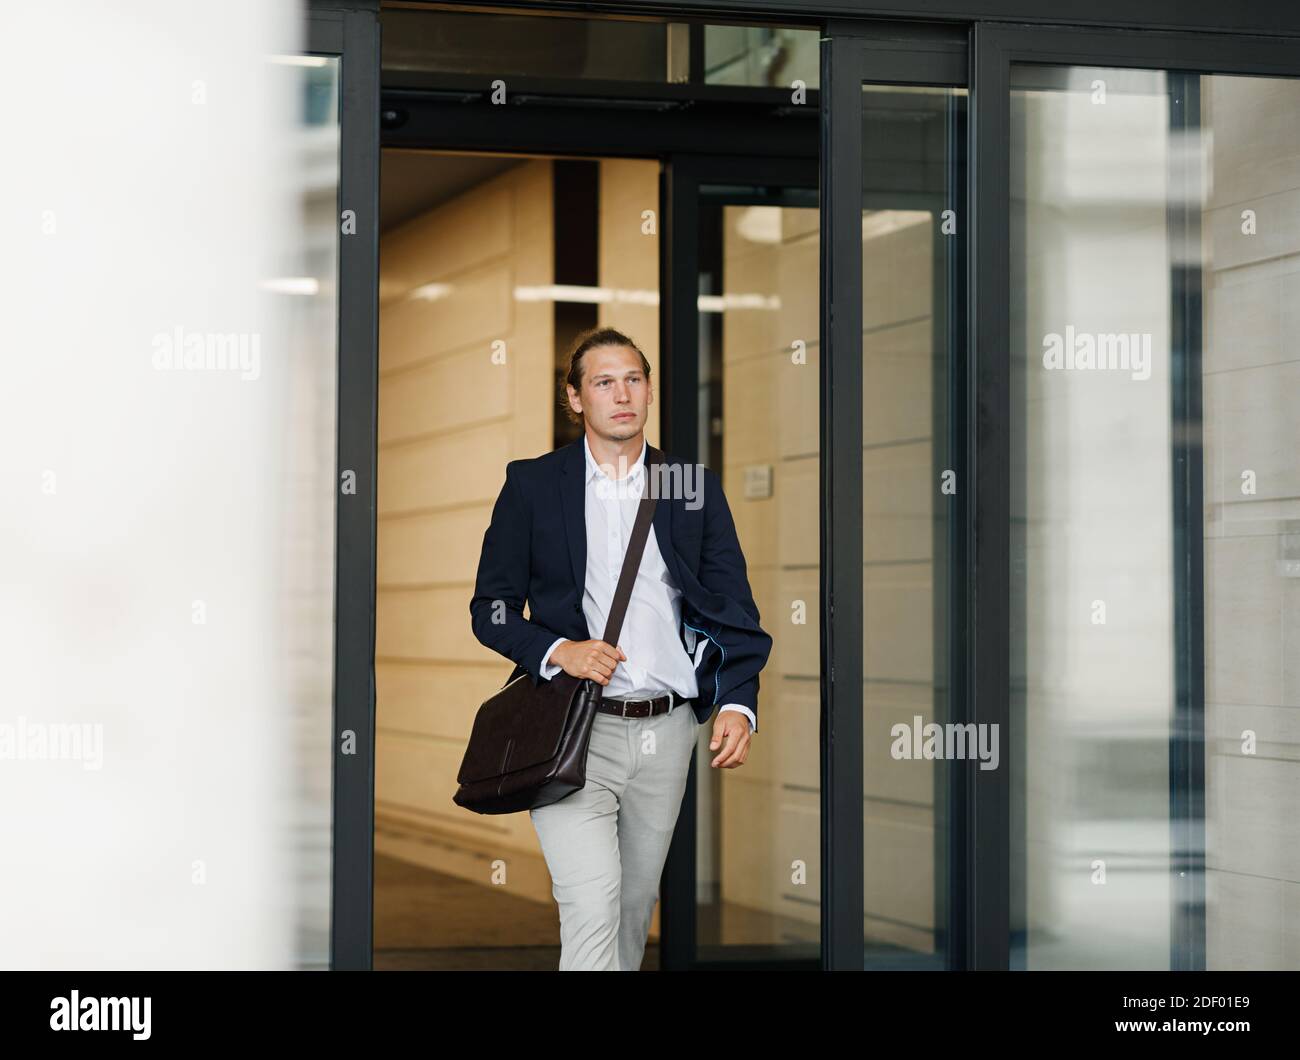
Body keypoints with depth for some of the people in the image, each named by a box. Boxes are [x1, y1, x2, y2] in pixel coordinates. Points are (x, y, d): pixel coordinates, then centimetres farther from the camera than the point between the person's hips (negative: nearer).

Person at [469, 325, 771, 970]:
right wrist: (557, 650, -14)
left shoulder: (696, 487, 10)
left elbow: (733, 608, 8)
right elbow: (491, 608, 5)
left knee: (636, 903, 13)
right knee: (591, 905, -17)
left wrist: (738, 703, -8)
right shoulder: (532, 484, 4)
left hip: (667, 730, 3)